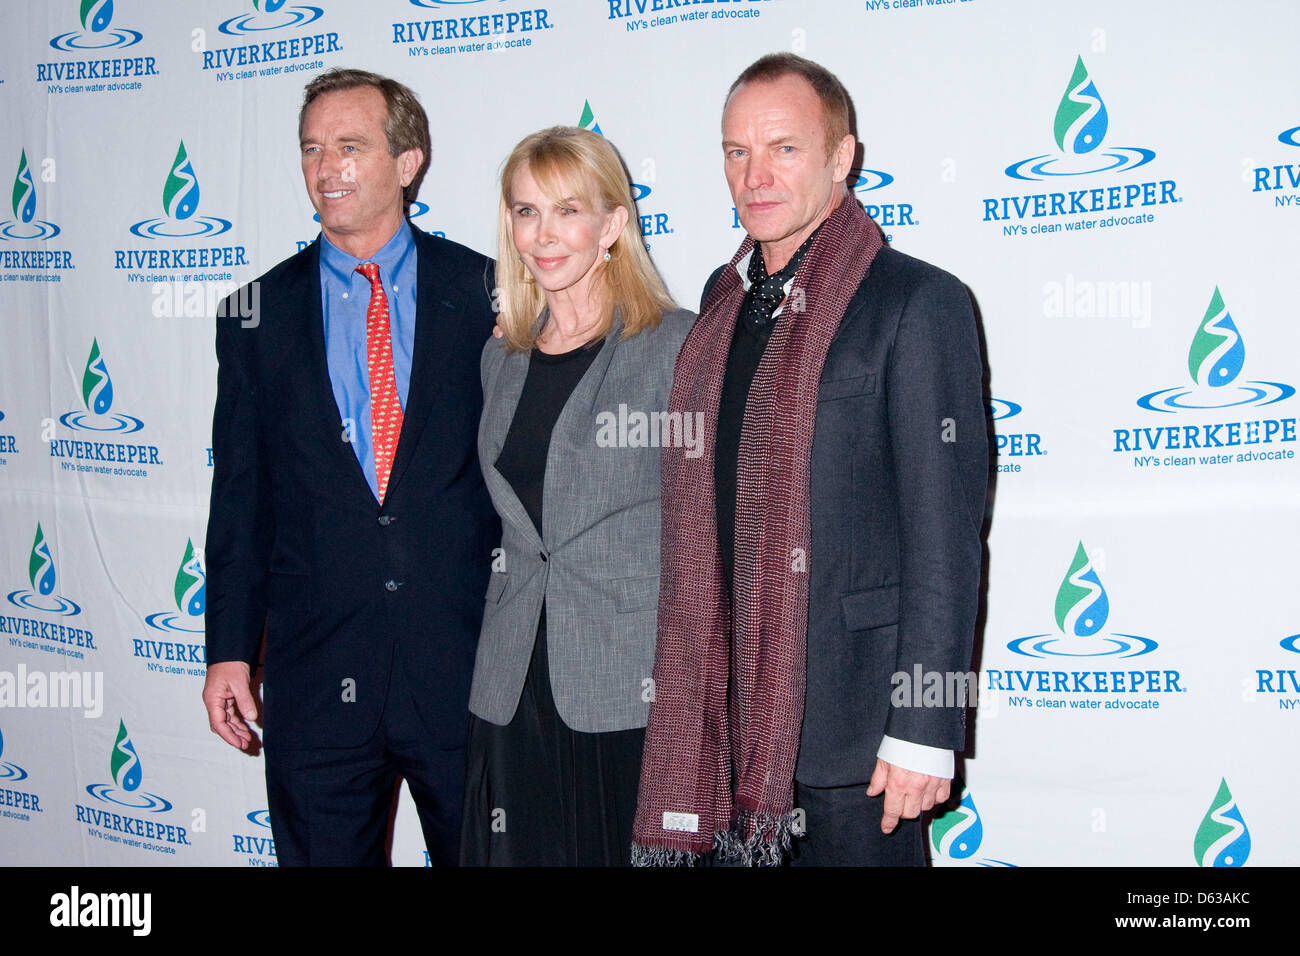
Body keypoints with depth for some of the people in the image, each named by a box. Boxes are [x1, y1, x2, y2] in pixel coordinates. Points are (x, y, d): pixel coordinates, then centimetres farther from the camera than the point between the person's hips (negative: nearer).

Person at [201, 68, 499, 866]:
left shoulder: (484, 293, 0)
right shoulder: (258, 316, 6)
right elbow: (241, 496, 7)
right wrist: (230, 650, 4)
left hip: (466, 660, -1)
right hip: (316, 674, 2)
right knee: (323, 856, 11)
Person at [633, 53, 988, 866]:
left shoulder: (918, 302, -9)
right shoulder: (724, 298, 11)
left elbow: (947, 532, -13)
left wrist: (923, 729, -15)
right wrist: (688, 675, 13)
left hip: (848, 710, -6)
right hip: (727, 706, 6)